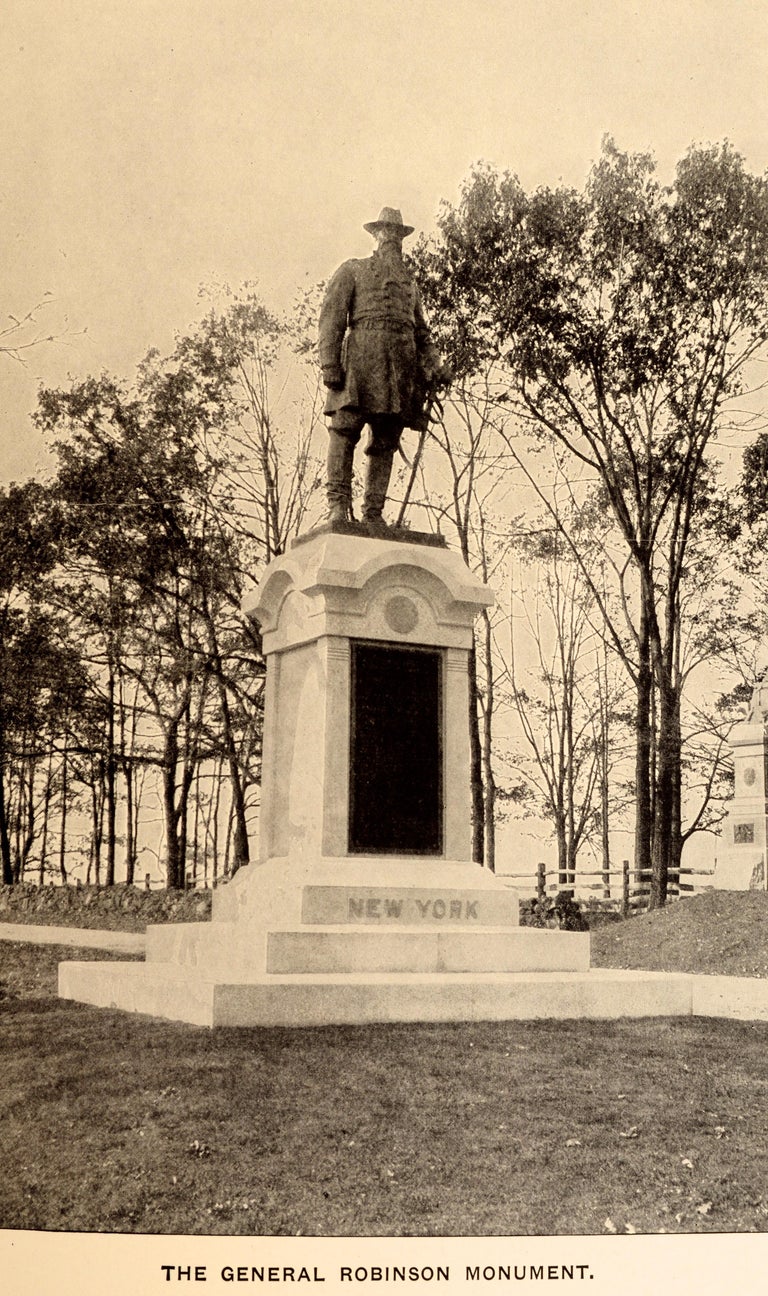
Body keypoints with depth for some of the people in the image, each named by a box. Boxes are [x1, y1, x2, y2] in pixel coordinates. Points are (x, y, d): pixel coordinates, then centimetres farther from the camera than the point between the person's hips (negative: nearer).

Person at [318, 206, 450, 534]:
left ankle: (374, 512, -3)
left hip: (402, 364, 4)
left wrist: (435, 365, 9)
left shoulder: (410, 282, 31)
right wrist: (329, 362, -9)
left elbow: (421, 331, 27)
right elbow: (331, 317, 5)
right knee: (345, 427, -17)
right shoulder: (352, 271, 17)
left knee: (386, 441, -2)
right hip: (361, 356, -4)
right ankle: (338, 502, -15)